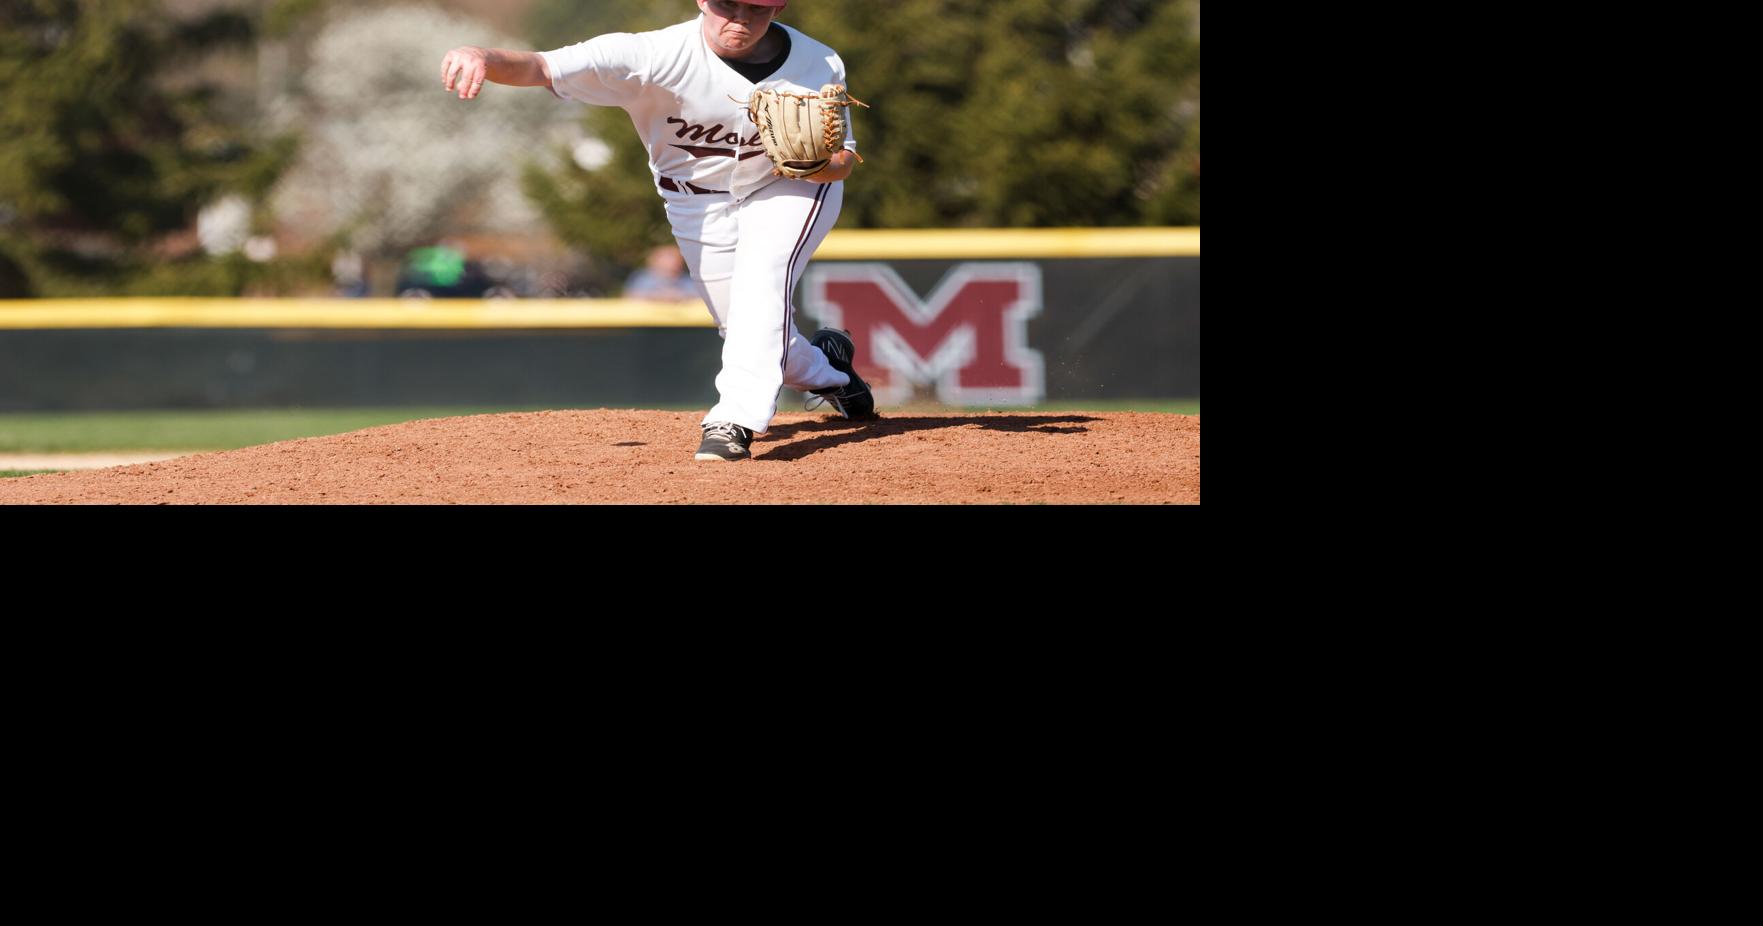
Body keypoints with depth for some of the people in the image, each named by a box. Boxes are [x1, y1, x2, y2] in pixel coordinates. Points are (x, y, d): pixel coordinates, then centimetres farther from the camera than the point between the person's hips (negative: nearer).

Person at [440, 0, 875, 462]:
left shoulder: (820, 67, -24)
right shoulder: (654, 56, -33)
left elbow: (844, 160, -9)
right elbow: (542, 68, -43)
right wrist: (484, 56, -66)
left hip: (792, 189, -1)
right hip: (702, 205, 1)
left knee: (761, 278, -30)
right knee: (752, 333, 7)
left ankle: (735, 422, -33)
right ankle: (824, 367, 41)